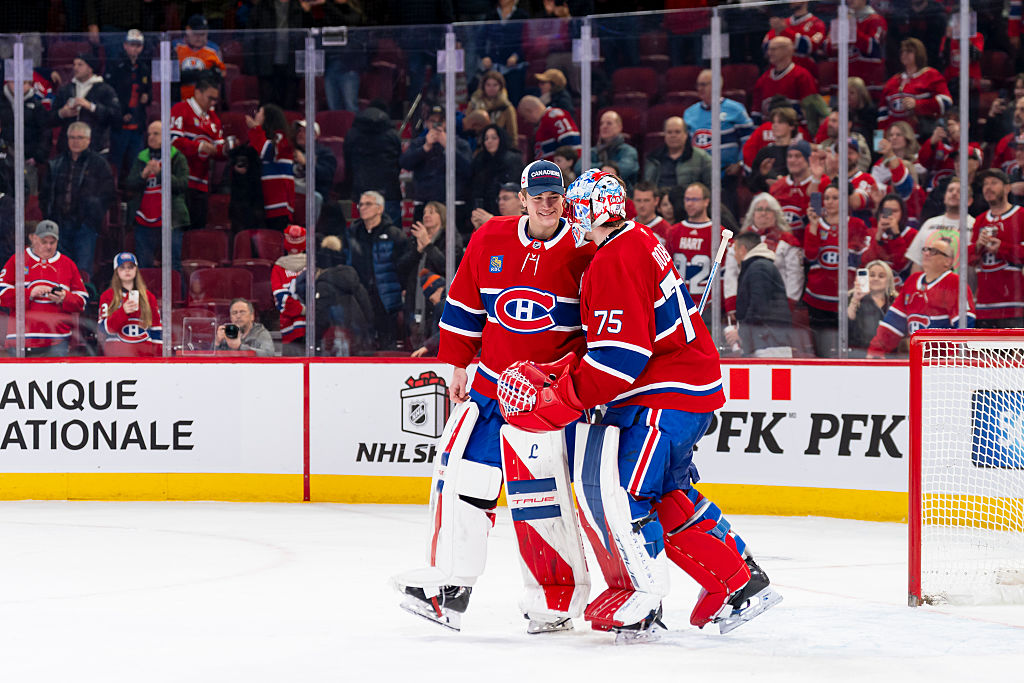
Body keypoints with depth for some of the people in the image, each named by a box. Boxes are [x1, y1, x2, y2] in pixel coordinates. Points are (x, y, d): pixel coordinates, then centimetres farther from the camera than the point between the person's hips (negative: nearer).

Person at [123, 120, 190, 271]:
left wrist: (160, 173, -21)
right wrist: (144, 175, -15)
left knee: (173, 265, -8)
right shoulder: (141, 158, 14)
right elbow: (129, 185, 5)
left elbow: (183, 184, -11)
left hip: (170, 222, -4)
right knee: (144, 266, 4)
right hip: (144, 222, 4)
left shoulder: (177, 158, 3)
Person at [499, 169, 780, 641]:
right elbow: (609, 343, 20)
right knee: (667, 495, 17)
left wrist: (553, 402, -19)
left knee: (621, 492, -11)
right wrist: (553, 372, 12)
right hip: (694, 387, 11)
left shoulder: (616, 262, -20)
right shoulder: (639, 241, 13)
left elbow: (616, 358, -24)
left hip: (666, 398, -11)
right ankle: (741, 580, 21)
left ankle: (643, 601, -7)